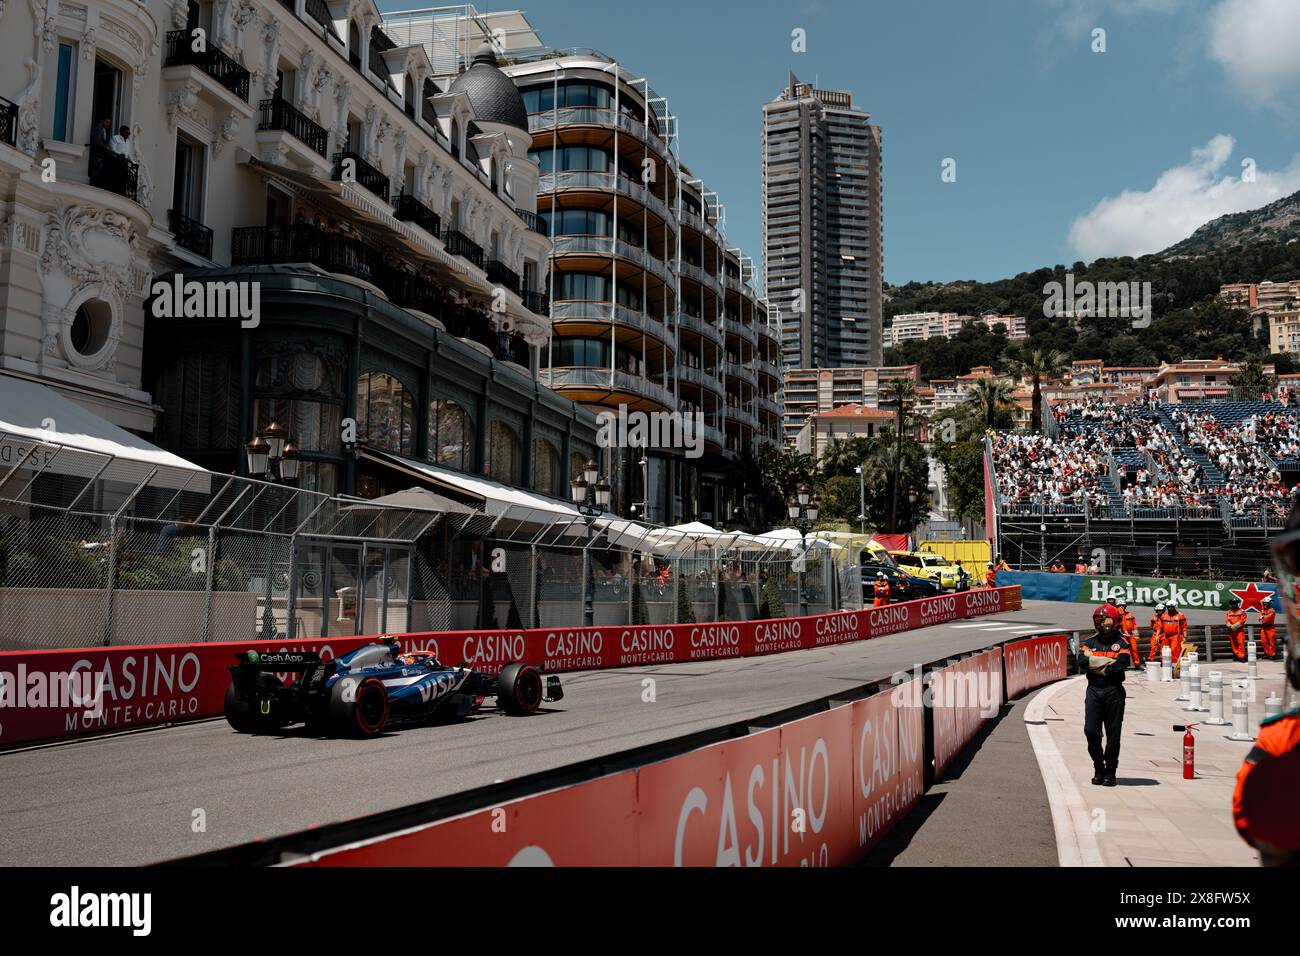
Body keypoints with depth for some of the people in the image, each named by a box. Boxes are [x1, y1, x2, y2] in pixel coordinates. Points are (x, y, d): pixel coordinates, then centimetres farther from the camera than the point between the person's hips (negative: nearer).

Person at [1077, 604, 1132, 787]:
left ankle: (1110, 772, 11)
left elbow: (1119, 667, -14)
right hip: (1093, 690, 2)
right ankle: (1098, 769, 12)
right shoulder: (1089, 643, 10)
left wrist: (1096, 666, -8)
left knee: (1113, 733, 2)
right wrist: (1109, 661, -11)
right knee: (1091, 731, -3)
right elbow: (1082, 661, -9)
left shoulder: (1122, 644, 3)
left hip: (1114, 691, -2)